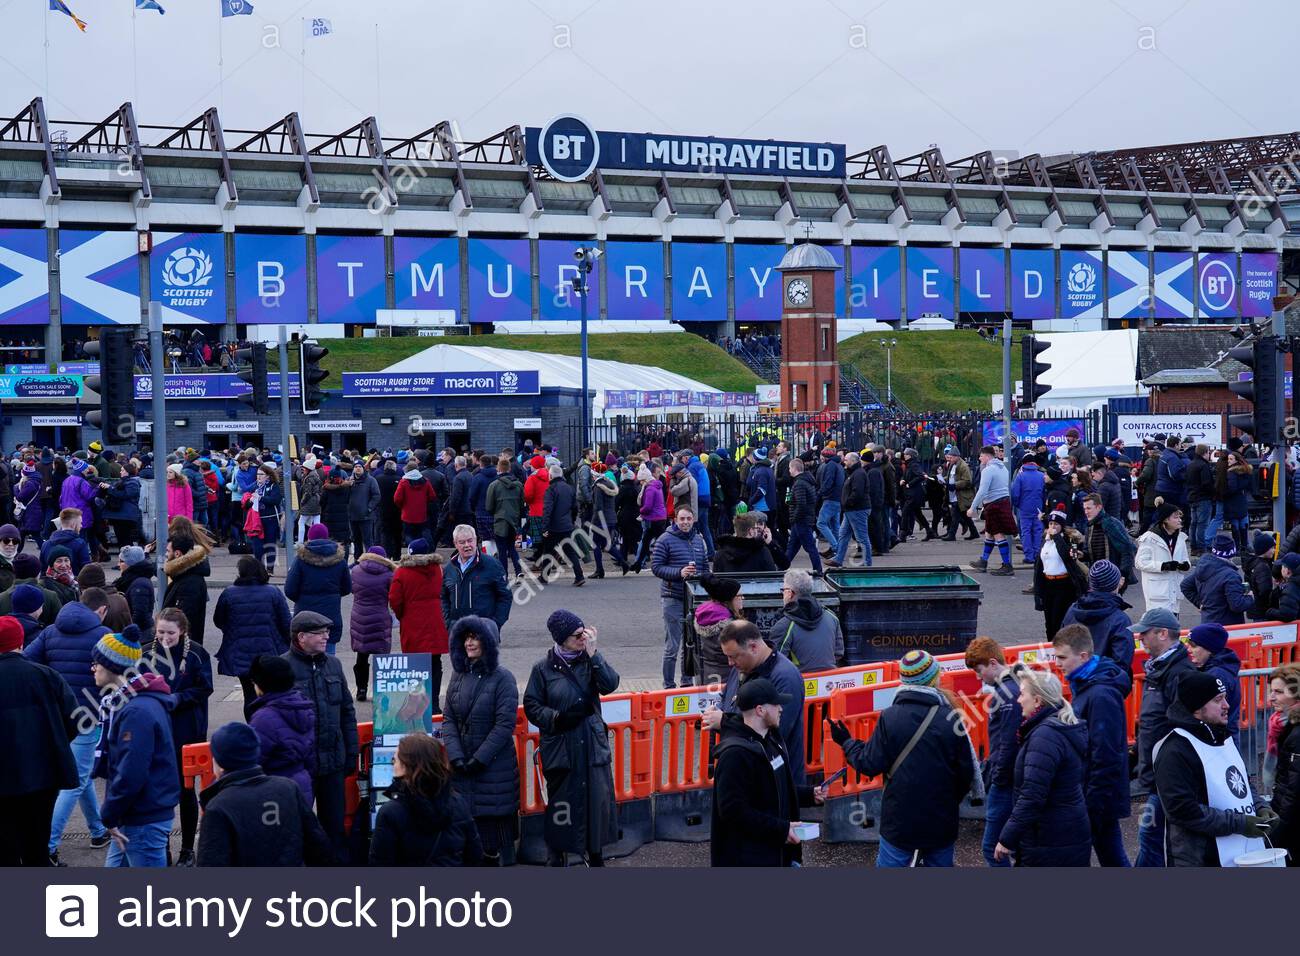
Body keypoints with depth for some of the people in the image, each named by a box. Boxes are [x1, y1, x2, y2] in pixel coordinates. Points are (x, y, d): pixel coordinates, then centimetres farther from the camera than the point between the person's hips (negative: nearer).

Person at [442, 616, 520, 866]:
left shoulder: (502, 678, -7)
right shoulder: (459, 675, 8)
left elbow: (505, 725, -11)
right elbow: (448, 718, 5)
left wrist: (479, 759, -13)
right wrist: (456, 757, -7)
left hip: (494, 766, -4)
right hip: (461, 767, 4)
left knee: (493, 822, 0)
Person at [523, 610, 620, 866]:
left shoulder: (591, 659, 3)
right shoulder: (544, 668, -4)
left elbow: (610, 685, -12)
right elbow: (531, 706, -2)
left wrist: (593, 654, -18)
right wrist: (557, 718, -17)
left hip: (593, 746, 3)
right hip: (560, 747, -3)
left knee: (597, 799, 8)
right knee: (560, 804, 3)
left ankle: (595, 855, 26)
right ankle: (556, 859, 18)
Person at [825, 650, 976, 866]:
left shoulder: (889, 718, -9)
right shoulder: (951, 719, -8)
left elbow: (870, 765, -8)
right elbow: (967, 773, -4)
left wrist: (847, 743, 11)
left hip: (899, 823, -1)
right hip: (942, 824, 1)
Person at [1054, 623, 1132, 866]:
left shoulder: (1101, 695, -21)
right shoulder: (1083, 686, 9)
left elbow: (1105, 756, -23)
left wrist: (1092, 804, -21)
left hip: (1099, 799, -9)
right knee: (1113, 857, 15)